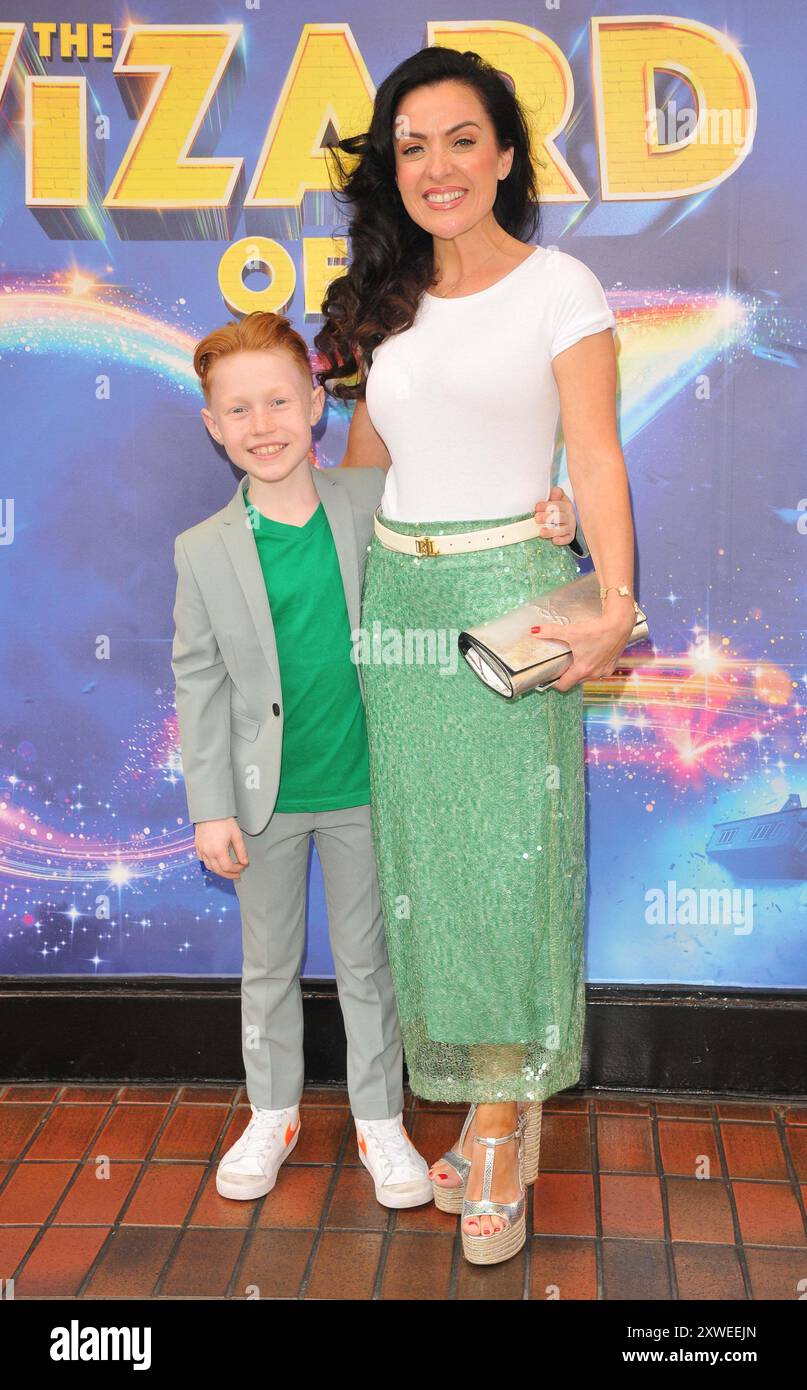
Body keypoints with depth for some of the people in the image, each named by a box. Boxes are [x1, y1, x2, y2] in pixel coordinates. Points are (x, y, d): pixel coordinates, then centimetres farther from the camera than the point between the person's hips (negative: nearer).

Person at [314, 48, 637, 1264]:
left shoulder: (559, 286, -1)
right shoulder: (382, 302, 13)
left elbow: (595, 456, -8)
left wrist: (617, 602, -21)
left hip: (511, 592, -5)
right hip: (397, 598, 5)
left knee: (509, 855, -3)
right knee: (425, 853, 6)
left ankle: (499, 1129, 12)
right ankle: (500, 1106, 21)